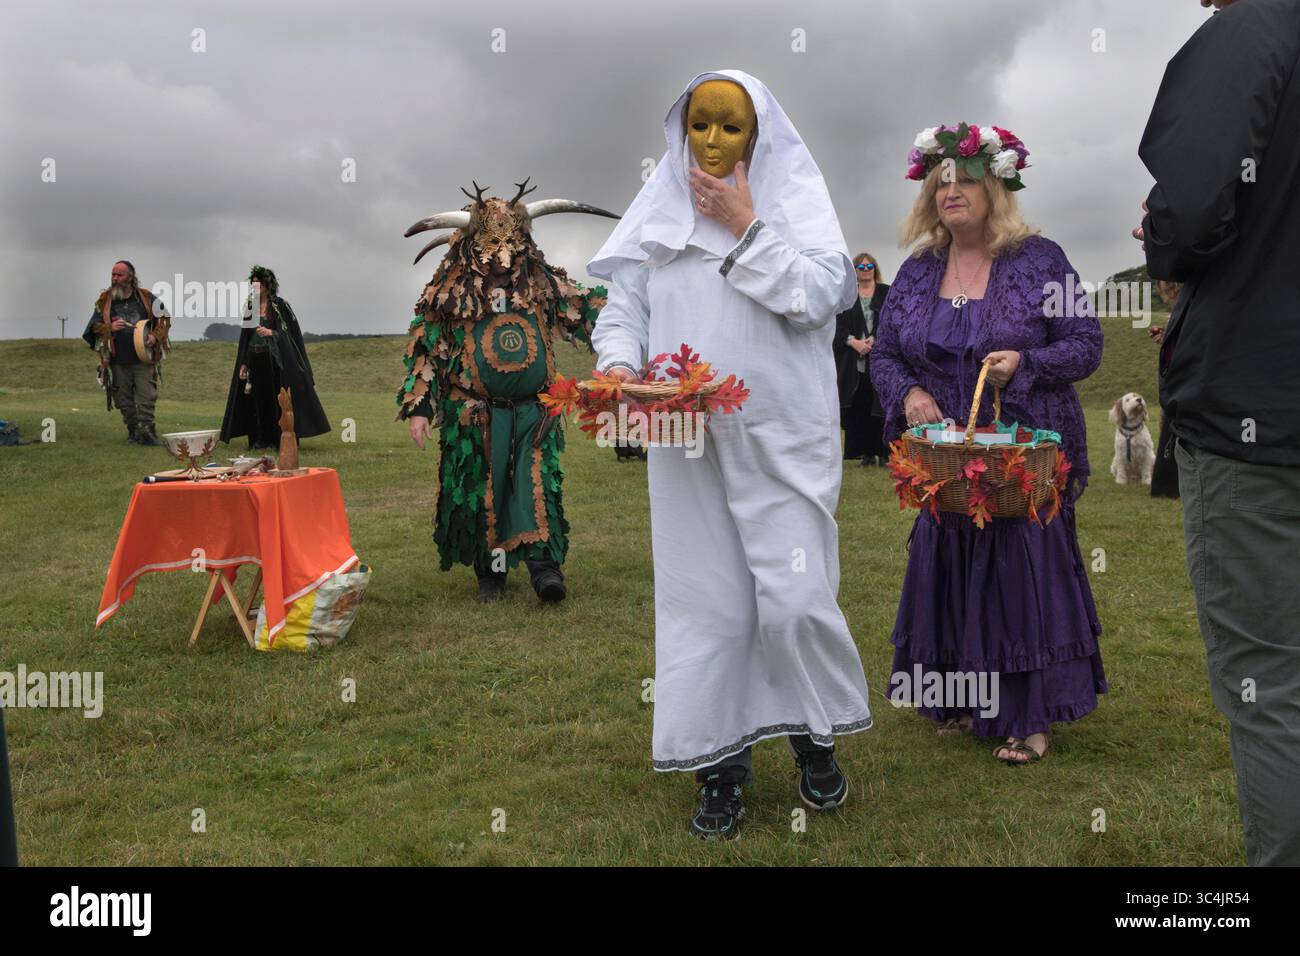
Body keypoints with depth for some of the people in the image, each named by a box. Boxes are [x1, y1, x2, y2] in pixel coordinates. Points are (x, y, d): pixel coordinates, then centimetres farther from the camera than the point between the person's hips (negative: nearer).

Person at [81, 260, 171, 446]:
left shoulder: (146, 297, 3)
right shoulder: (104, 300, 6)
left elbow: (165, 318, 10)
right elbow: (94, 326, 11)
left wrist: (156, 336, -6)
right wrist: (110, 328, -10)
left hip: (143, 359, -2)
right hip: (118, 361, 2)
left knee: (146, 396, -8)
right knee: (125, 399, 7)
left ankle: (146, 431, -4)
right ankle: (133, 431, 18)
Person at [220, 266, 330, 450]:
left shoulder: (280, 305, -2)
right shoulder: (251, 307, 11)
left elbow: (291, 331, -5)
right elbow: (245, 336, 14)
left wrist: (271, 332, -22)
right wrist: (243, 363, 8)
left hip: (275, 358, -5)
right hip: (255, 360, 5)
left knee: (279, 398, -5)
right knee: (258, 399, 4)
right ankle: (261, 439, 9)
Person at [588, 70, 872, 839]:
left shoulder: (796, 198, 4)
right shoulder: (661, 212, 11)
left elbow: (819, 294, -10)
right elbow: (624, 308, 8)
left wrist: (746, 227, -11)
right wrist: (619, 361, -11)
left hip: (784, 440, -2)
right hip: (688, 443, 2)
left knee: (795, 598, -4)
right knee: (702, 603, 4)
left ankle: (815, 738, 23)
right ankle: (721, 763, 19)